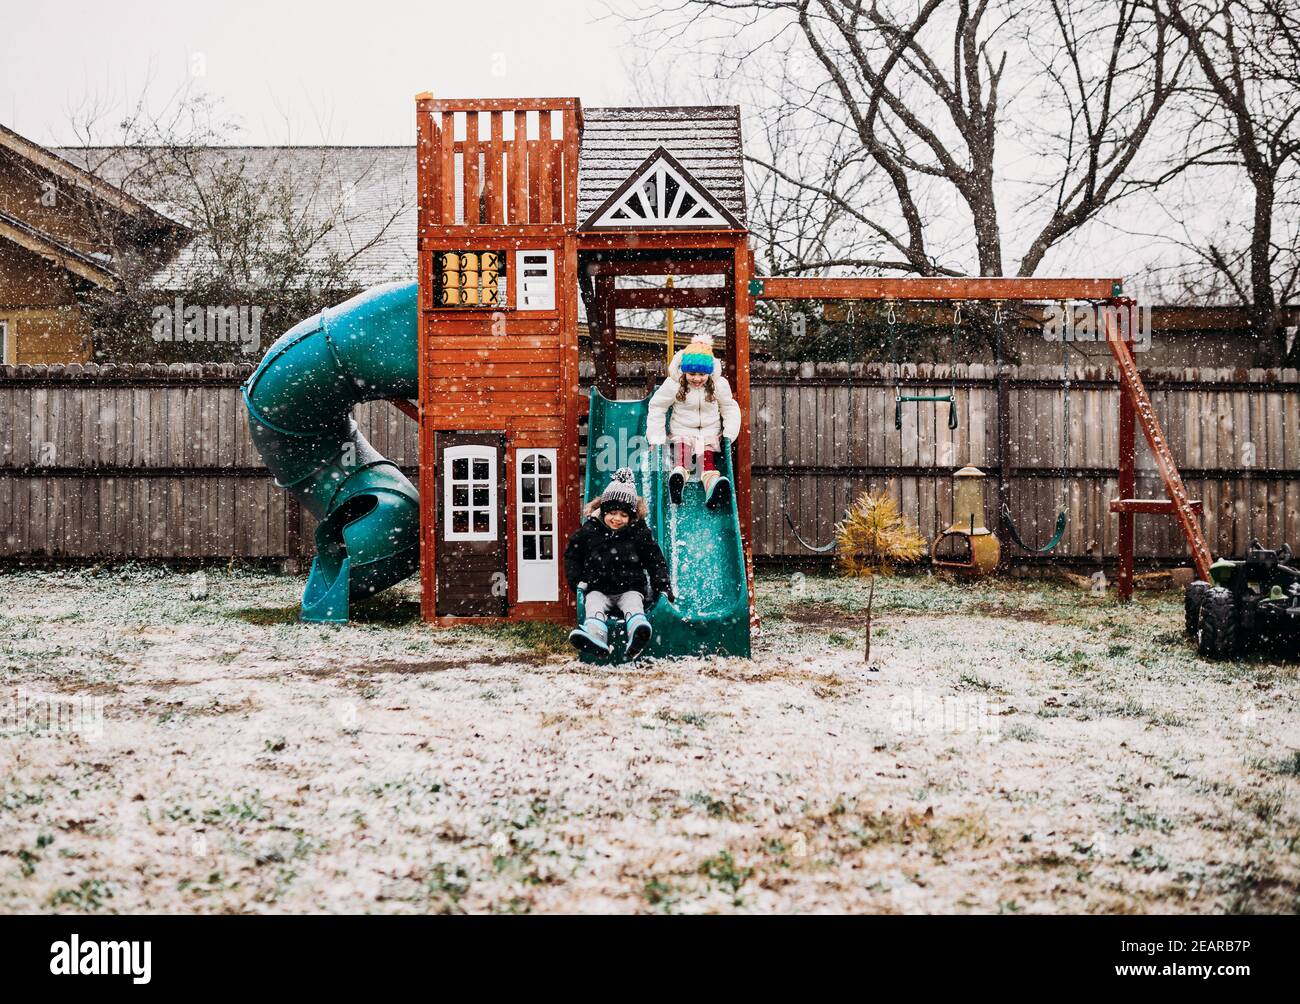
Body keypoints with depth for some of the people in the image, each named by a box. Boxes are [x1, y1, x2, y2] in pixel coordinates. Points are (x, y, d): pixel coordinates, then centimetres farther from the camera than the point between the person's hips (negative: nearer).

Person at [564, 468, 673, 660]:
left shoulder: (640, 534, 2)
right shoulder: (589, 531, 3)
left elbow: (655, 560, 8)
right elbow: (572, 555, 14)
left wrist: (662, 586, -1)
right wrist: (576, 580, 1)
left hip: (629, 588, 0)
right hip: (598, 589, 0)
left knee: (633, 605, -31)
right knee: (594, 606, -31)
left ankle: (638, 636, -62)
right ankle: (595, 635, -61)